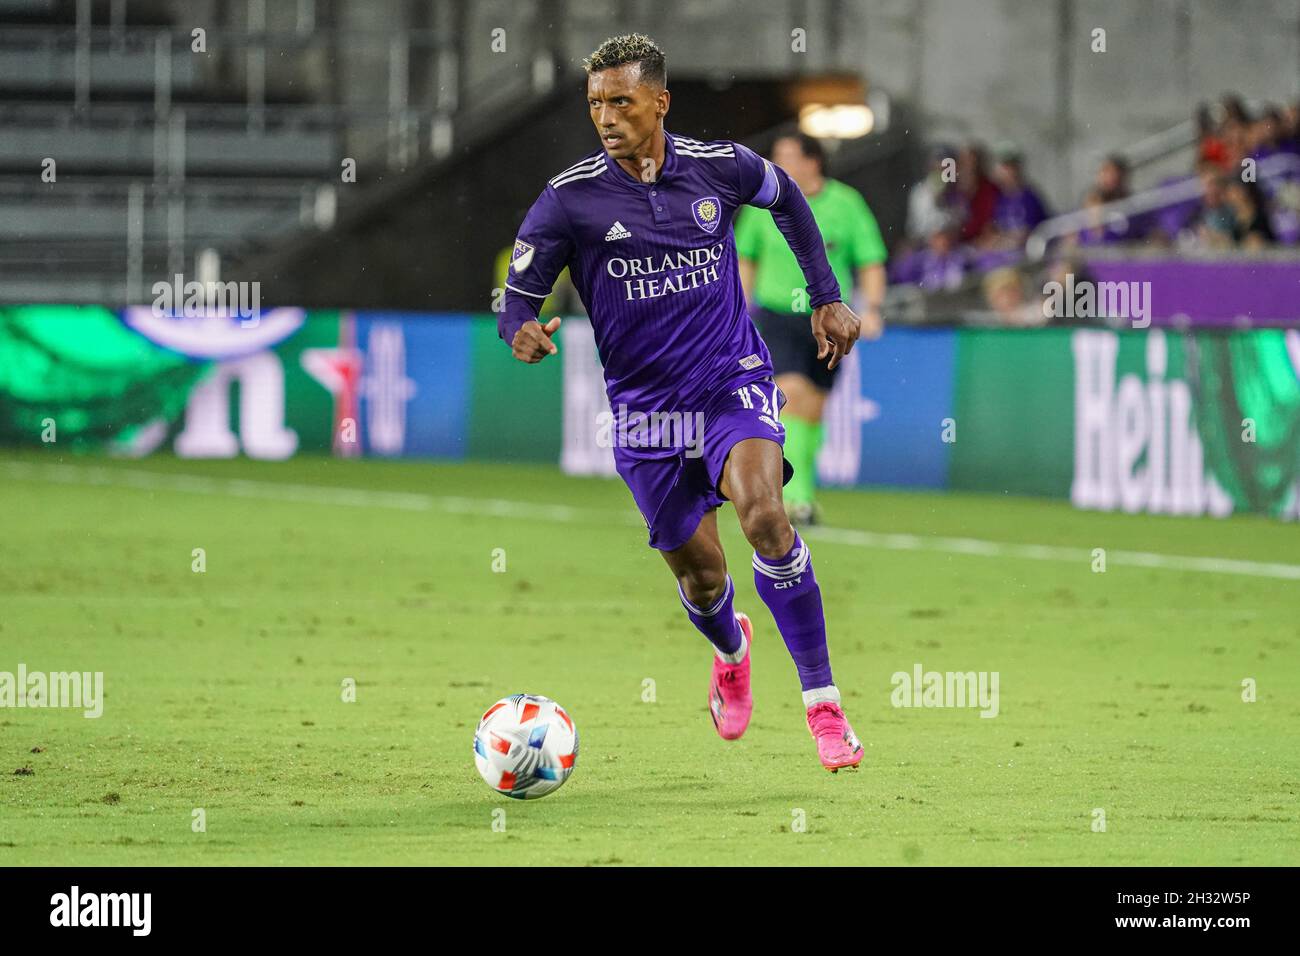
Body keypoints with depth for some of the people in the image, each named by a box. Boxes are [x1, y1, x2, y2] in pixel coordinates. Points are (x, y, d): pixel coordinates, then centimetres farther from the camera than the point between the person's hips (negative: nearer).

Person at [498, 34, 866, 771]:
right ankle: (732, 650, 46)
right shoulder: (569, 200, -10)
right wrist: (523, 331, -29)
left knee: (763, 513, -27)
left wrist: (828, 296, 17)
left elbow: (786, 199, 17)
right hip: (647, 409, 1)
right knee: (701, 573, 6)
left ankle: (823, 702, -19)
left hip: (736, 381, -1)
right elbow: (518, 295, -5)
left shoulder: (721, 167, -5)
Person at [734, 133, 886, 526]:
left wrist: (871, 308, -9)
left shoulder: (846, 203, -2)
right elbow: (746, 258, 13)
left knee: (813, 408, 9)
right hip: (777, 315, -1)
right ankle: (795, 496, -22)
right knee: (791, 394, -19)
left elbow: (871, 261, 2)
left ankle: (801, 496, 27)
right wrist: (742, 308, 9)